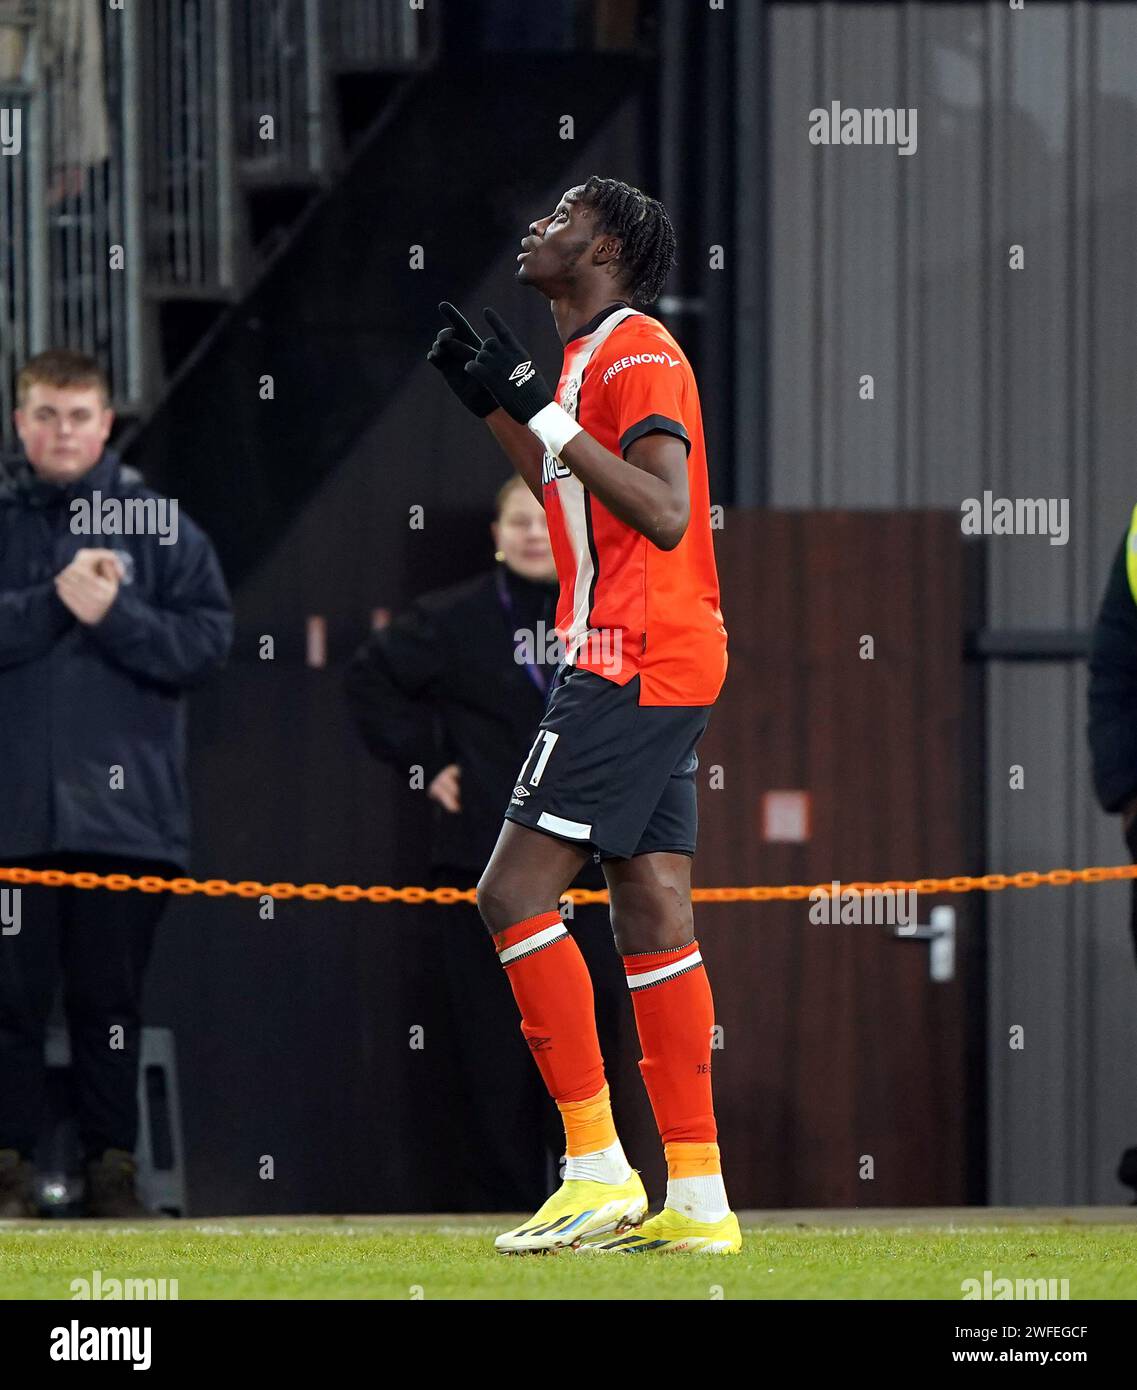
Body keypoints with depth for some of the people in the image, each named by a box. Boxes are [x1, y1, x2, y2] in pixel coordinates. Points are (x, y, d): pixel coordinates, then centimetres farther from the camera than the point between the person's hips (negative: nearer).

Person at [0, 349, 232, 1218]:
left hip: (125, 811, 0)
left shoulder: (159, 525, 7)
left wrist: (113, 613, -13)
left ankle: (113, 1165, 10)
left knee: (111, 998, 4)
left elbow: (207, 639, -1)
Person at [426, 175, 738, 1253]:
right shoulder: (593, 358, 20)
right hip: (663, 673, 10)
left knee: (515, 894, -11)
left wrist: (544, 412, -23)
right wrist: (496, 406, 27)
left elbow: (666, 513, -23)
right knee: (651, 915, 7)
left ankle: (599, 1172, -14)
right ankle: (697, 1198, 5)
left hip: (630, 666, -10)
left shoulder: (637, 352, -11)